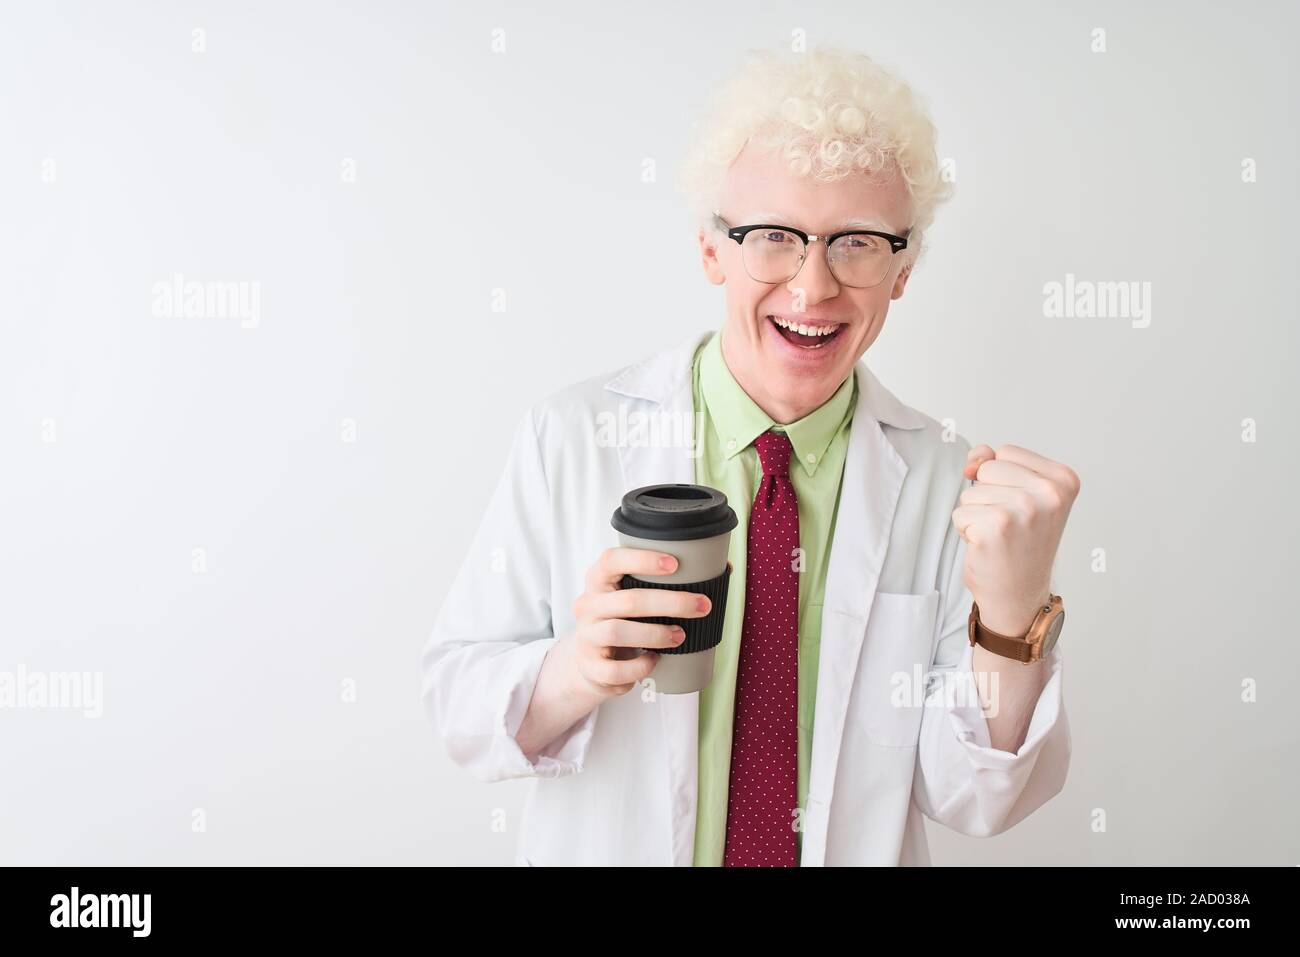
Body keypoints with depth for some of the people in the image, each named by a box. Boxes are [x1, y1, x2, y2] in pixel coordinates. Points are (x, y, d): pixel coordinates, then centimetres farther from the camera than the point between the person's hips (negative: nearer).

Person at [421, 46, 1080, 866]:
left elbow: (970, 800, -13)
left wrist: (1014, 616, -29)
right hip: (602, 850, 0)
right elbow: (457, 703, -14)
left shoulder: (946, 481, -13)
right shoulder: (572, 437, -17)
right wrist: (571, 674, -33)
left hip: (862, 850, 1)